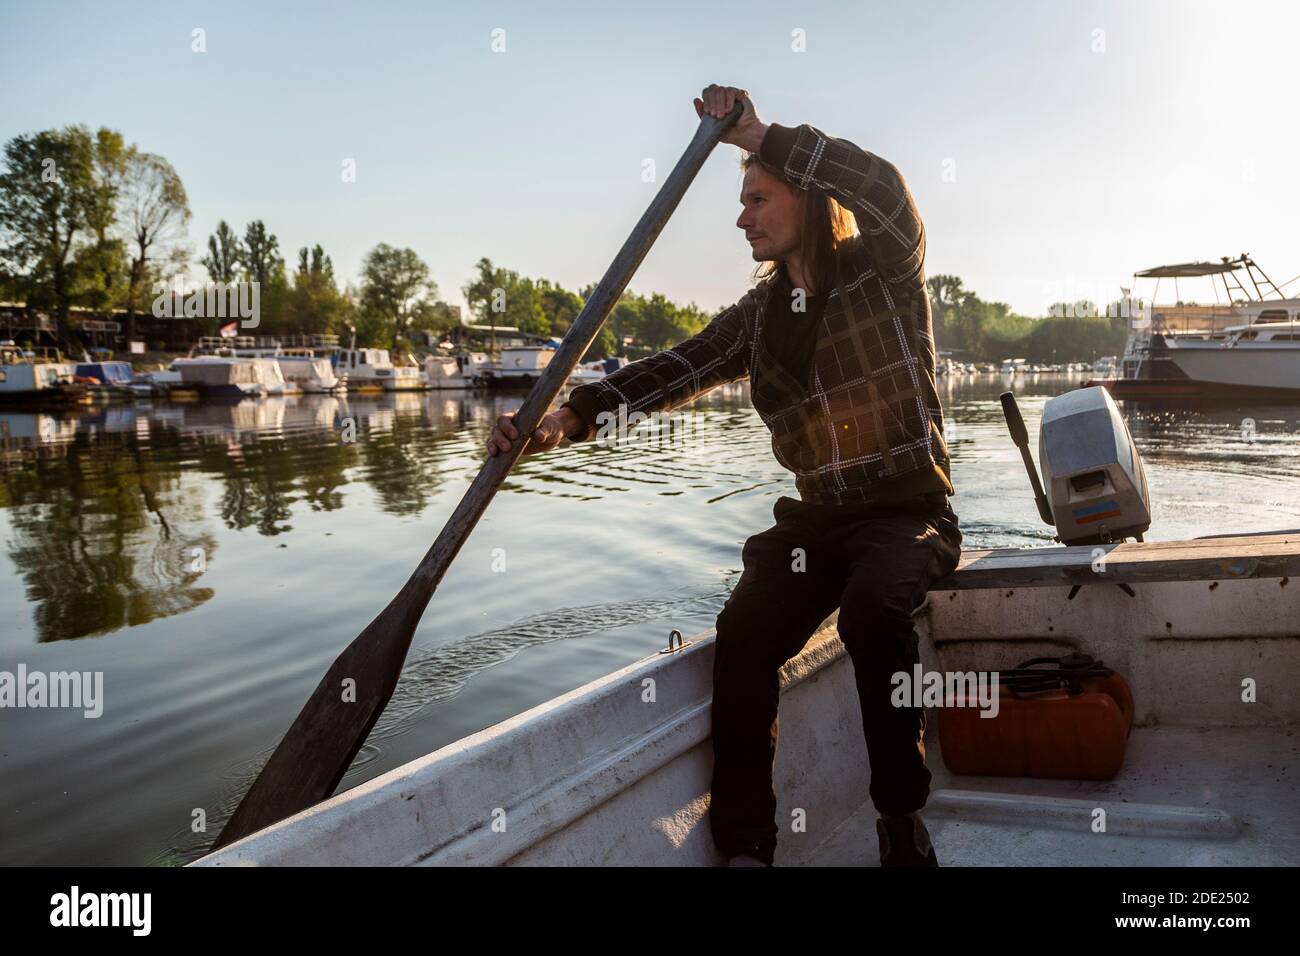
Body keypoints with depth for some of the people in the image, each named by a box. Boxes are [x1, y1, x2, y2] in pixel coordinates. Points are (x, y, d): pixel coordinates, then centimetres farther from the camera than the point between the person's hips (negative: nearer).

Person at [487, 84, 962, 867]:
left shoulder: (886, 274, -3)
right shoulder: (760, 314, 11)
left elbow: (885, 187, -24)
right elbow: (676, 371, -1)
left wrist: (757, 135, -17)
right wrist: (570, 416, -16)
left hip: (910, 511, -4)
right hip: (815, 517, 4)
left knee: (873, 605, -35)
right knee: (743, 633, -22)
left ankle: (902, 818, -15)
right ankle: (745, 845, -12)